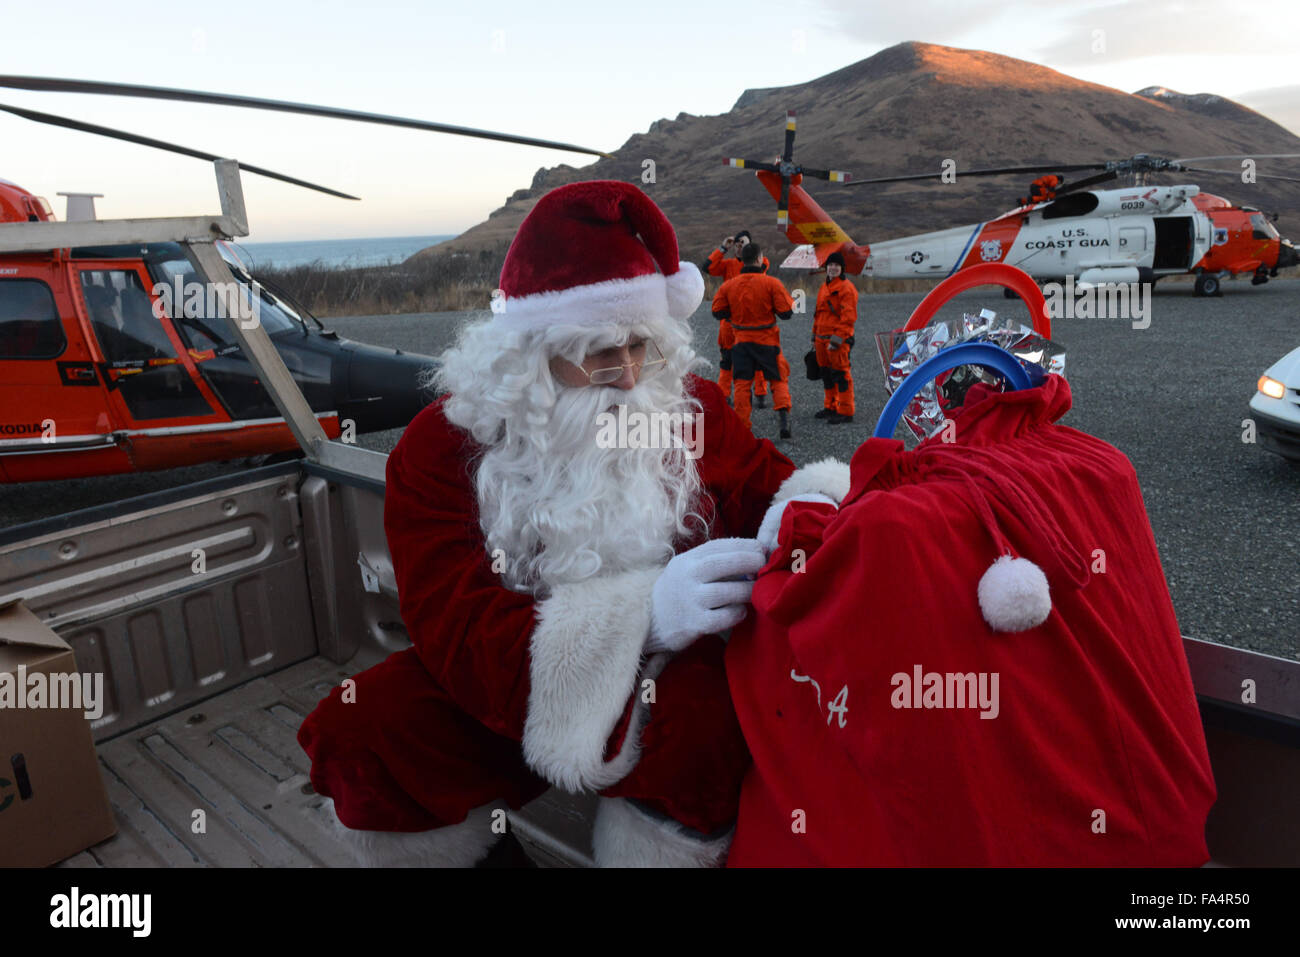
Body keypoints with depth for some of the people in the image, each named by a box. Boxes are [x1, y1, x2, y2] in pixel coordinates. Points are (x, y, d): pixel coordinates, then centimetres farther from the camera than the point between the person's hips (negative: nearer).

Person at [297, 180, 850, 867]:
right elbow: (455, 633, -20)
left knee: (707, 717, -33)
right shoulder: (442, 446, -9)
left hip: (662, 682, 0)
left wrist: (801, 507, -20)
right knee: (361, 736, -22)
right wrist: (642, 617, -36)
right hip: (507, 699, 1)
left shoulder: (687, 403, -1)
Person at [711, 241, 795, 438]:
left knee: (742, 382, 9)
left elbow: (717, 312, 2)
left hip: (741, 341, 2)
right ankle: (784, 416, -4)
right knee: (778, 379, 11)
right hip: (767, 340, -2)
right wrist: (791, 302, 10)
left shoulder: (728, 285, -3)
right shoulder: (772, 283, -10)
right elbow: (786, 312, -11)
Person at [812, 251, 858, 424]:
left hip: (839, 339, -9)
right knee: (826, 373, 15)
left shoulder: (846, 288, -11)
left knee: (841, 374, -6)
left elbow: (849, 317, -17)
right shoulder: (824, 287, 17)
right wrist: (815, 337, 22)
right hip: (822, 338, 9)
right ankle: (831, 408, 26)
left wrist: (836, 340, -22)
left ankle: (845, 412, -1)